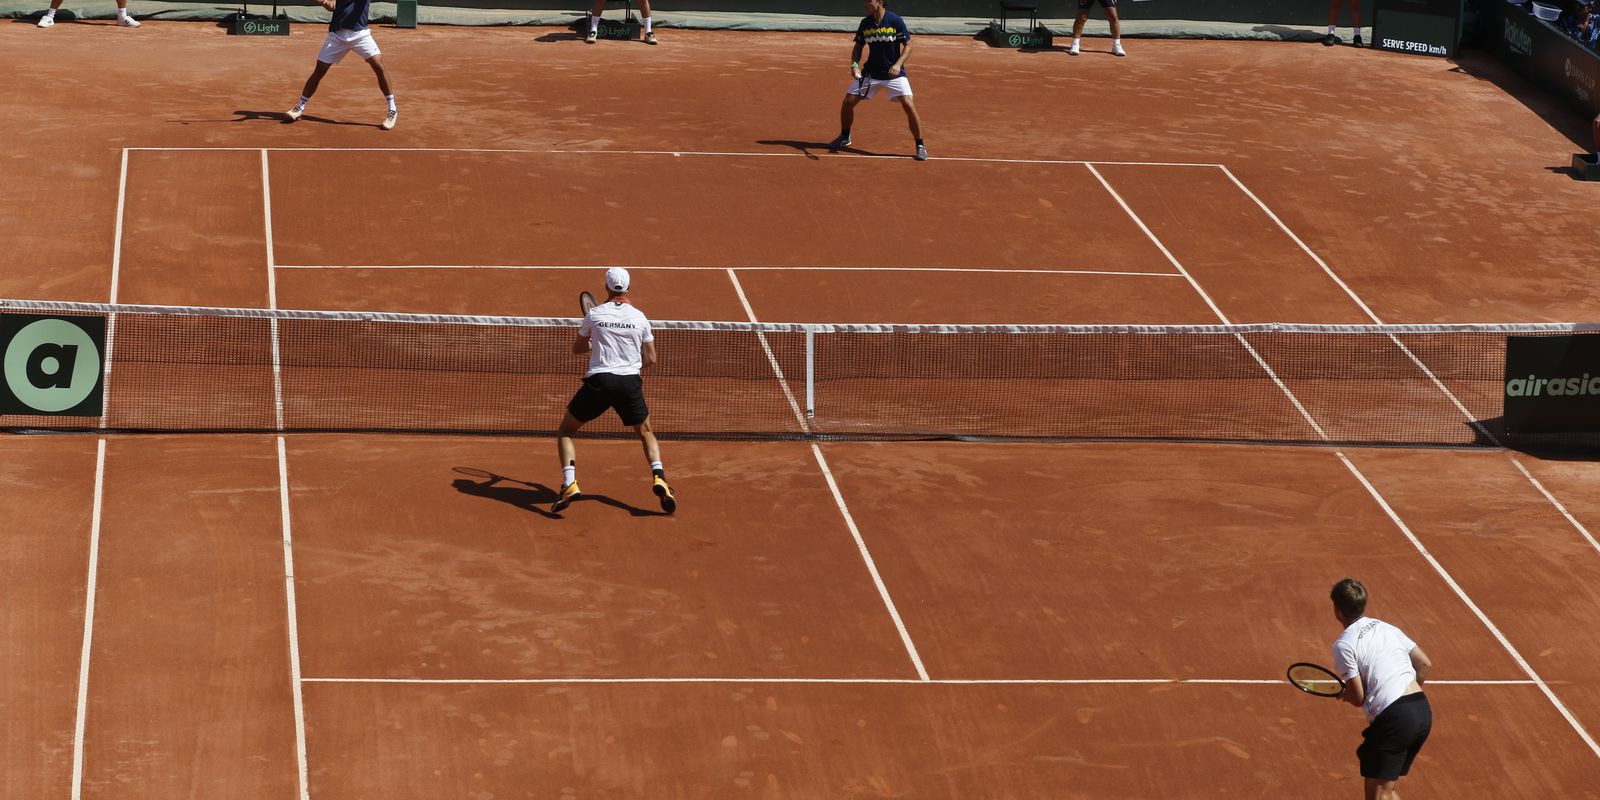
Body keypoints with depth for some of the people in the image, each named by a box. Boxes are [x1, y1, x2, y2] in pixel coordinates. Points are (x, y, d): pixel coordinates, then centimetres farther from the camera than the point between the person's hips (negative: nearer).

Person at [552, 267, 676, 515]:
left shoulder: (594, 315, 2)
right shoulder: (639, 318, 4)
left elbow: (577, 348, 17)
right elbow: (650, 358, 11)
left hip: (598, 381, -2)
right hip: (630, 382, 2)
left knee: (565, 431, 14)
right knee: (646, 432, 25)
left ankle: (569, 484, -6)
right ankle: (658, 477, -1)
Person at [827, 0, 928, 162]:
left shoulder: (895, 21, -13)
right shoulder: (865, 23, -1)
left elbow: (907, 46, -9)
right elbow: (858, 47, 9)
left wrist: (898, 64, -23)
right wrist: (854, 65, -8)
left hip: (894, 73, -4)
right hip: (870, 73, 4)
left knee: (908, 105, -19)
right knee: (848, 102, 0)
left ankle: (920, 146, -4)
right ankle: (844, 138, 27)